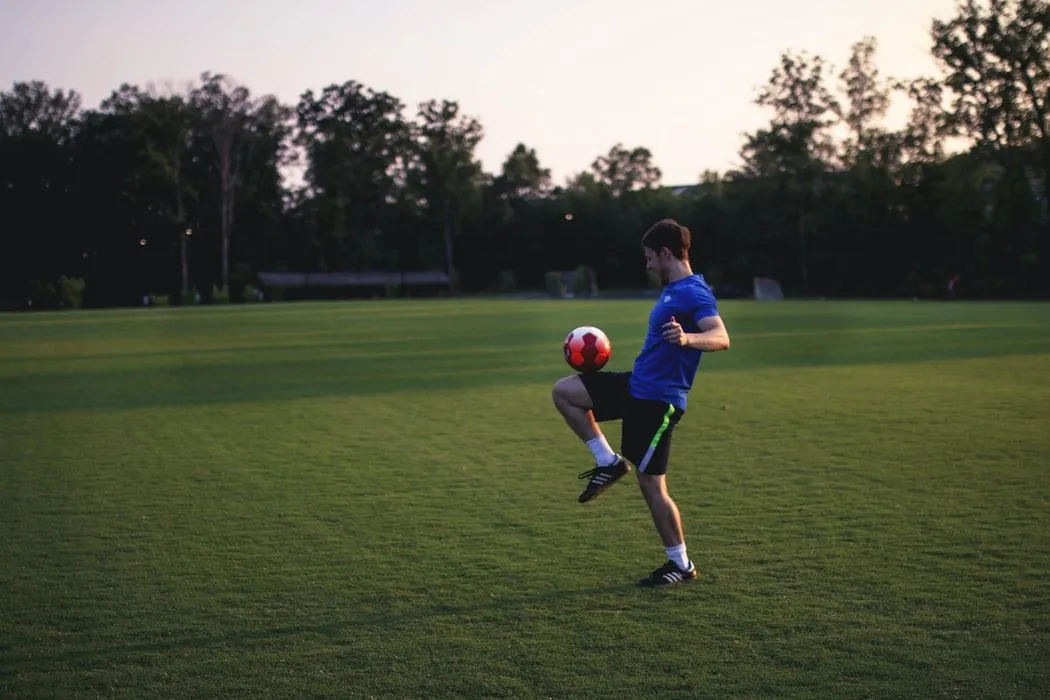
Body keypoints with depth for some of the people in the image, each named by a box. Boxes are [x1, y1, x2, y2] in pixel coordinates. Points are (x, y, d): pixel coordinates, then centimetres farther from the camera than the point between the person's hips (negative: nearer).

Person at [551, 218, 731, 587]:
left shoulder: (694, 293, -18)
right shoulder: (672, 291, 13)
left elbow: (721, 337, -34)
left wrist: (688, 339, -52)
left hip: (657, 401, -9)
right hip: (635, 385, 9)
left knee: (652, 485, -3)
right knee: (563, 390, 7)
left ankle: (682, 565, 12)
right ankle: (609, 462, 11)